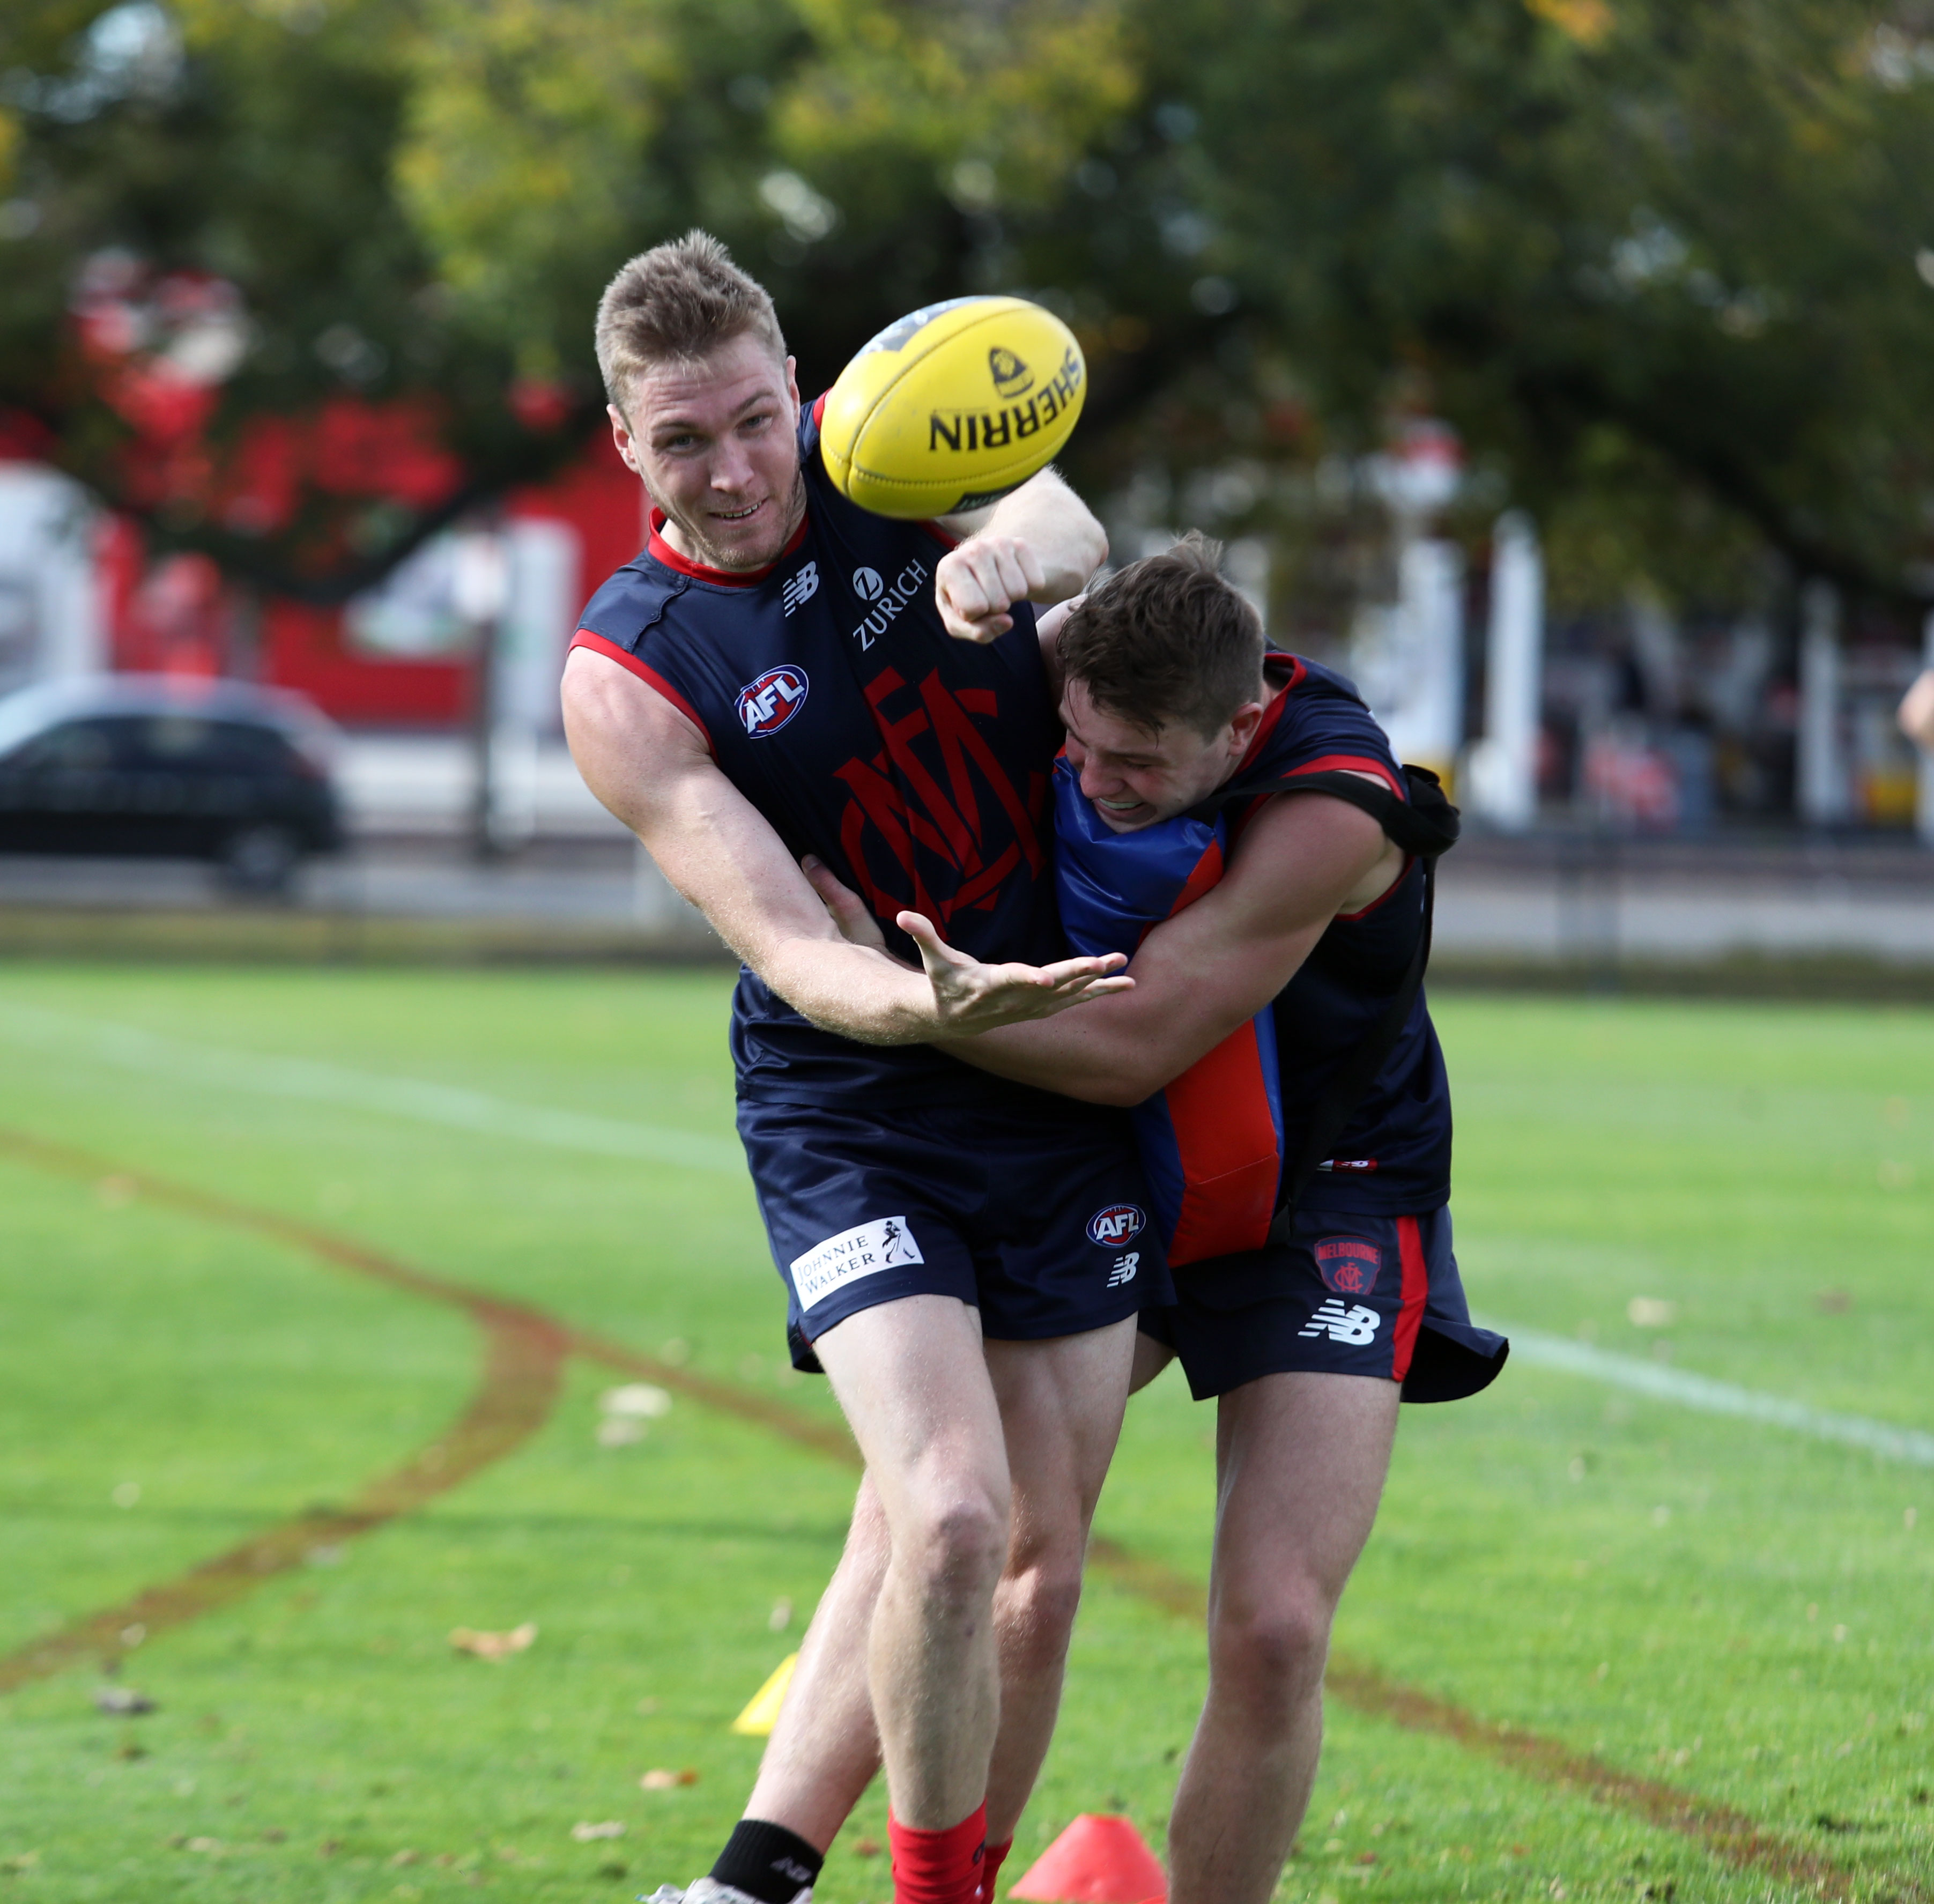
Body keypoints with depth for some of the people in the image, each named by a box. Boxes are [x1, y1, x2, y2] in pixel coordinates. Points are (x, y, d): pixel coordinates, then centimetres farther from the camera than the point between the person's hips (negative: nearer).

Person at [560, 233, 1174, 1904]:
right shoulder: (626, 674, -11)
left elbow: (1067, 529, -16)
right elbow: (784, 939, -19)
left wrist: (1021, 542, -40)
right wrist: (926, 1004, -40)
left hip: (1071, 1088, 4)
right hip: (851, 1118, -4)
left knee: (1045, 1559, 4)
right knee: (952, 1523, -22)